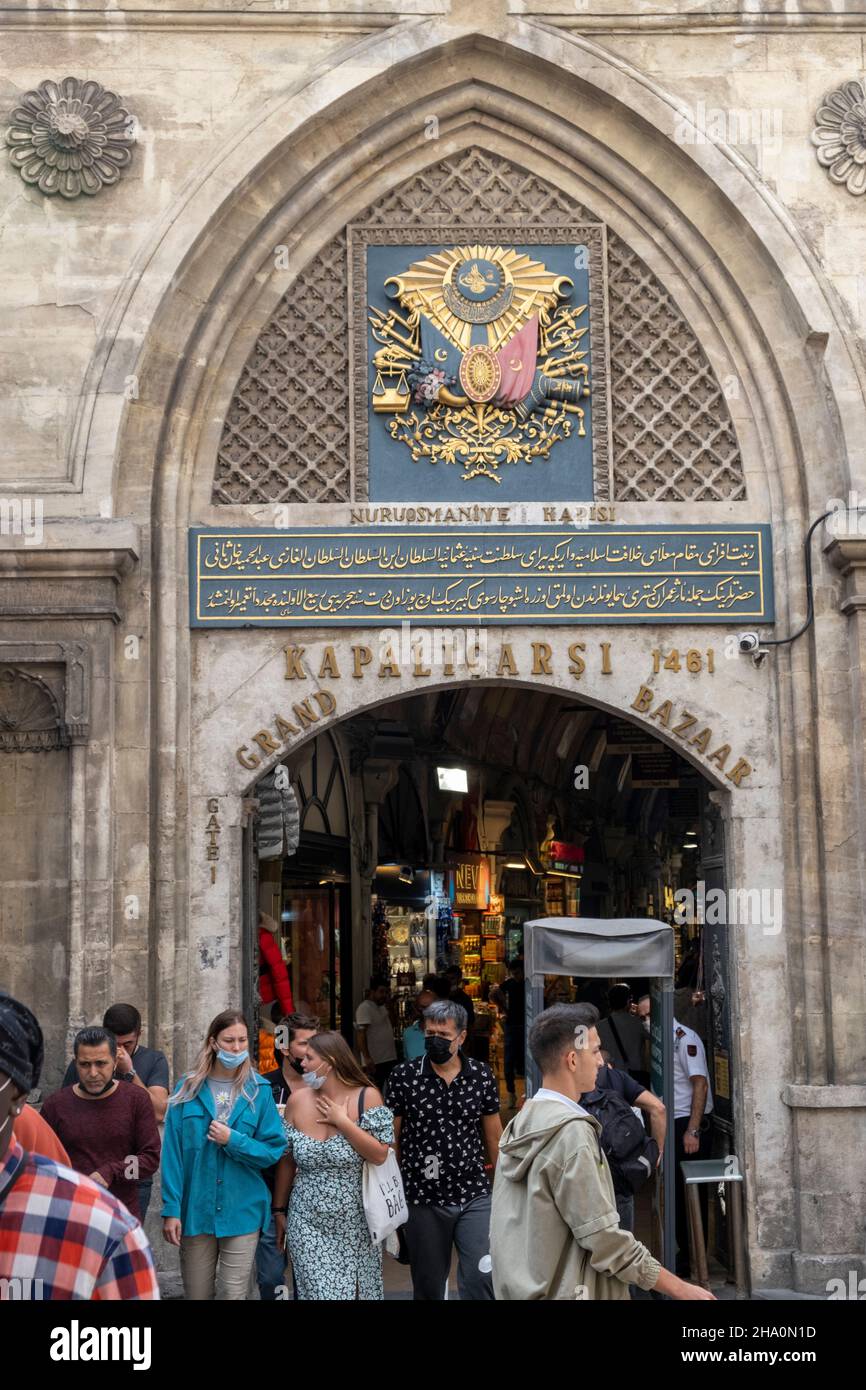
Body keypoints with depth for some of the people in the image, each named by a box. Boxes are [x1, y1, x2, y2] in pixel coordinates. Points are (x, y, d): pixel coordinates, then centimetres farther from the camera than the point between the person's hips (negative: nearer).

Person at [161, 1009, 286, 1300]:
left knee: (233, 1294, 3)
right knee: (197, 1294, 11)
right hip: (195, 1210, 1)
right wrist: (171, 1209, -10)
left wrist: (233, 1141, -14)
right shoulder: (189, 1089, -1)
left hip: (242, 1211, 0)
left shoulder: (258, 1091, 0)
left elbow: (273, 1151, 0)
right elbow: (173, 1153, -4)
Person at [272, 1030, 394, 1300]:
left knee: (359, 1290, 5)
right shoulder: (298, 1100, 0)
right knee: (319, 1291, -5)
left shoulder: (366, 1097, -6)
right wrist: (279, 1210, 10)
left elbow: (380, 1155, -14)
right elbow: (286, 1161, 7)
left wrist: (342, 1121, -15)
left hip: (355, 1224, -1)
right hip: (309, 1224, 1)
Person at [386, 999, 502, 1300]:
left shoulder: (482, 1076, 1)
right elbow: (391, 1137, 1)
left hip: (474, 1196, 0)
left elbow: (494, 1136, 8)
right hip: (423, 1199, 0)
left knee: (481, 1279, -8)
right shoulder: (403, 1076, -4)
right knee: (428, 1287, 11)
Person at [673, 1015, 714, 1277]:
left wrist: (693, 1130, -21)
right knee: (677, 1191, 11)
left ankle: (694, 1258, 2)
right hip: (672, 1125, 8)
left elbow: (700, 1084, -17)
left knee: (691, 1192, -4)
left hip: (689, 1125, -8)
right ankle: (685, 1252, 18)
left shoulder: (685, 1039, -13)